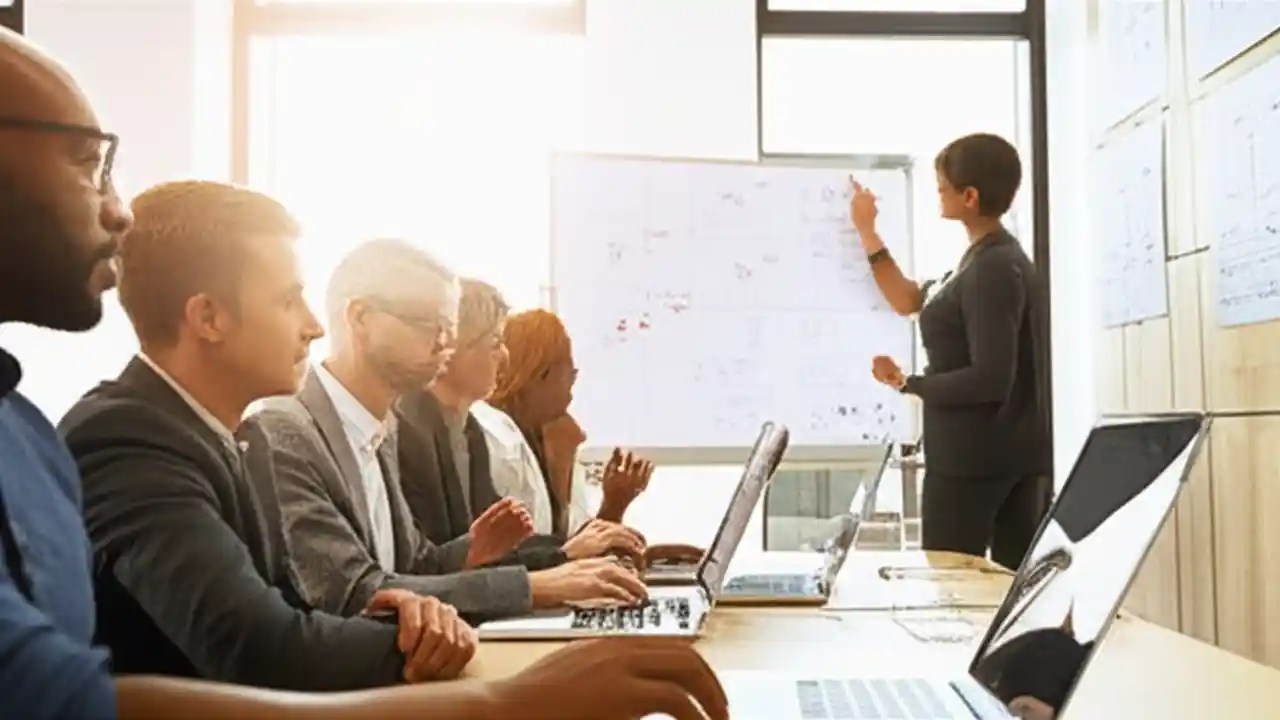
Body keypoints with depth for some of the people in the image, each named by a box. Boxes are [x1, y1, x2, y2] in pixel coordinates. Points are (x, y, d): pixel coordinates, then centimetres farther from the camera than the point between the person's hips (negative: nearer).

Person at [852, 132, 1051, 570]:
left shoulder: (992, 270, -18)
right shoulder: (989, 261, 13)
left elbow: (990, 380, -23)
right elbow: (908, 301, 21)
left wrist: (906, 383, -13)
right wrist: (867, 234, 21)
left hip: (973, 458, -10)